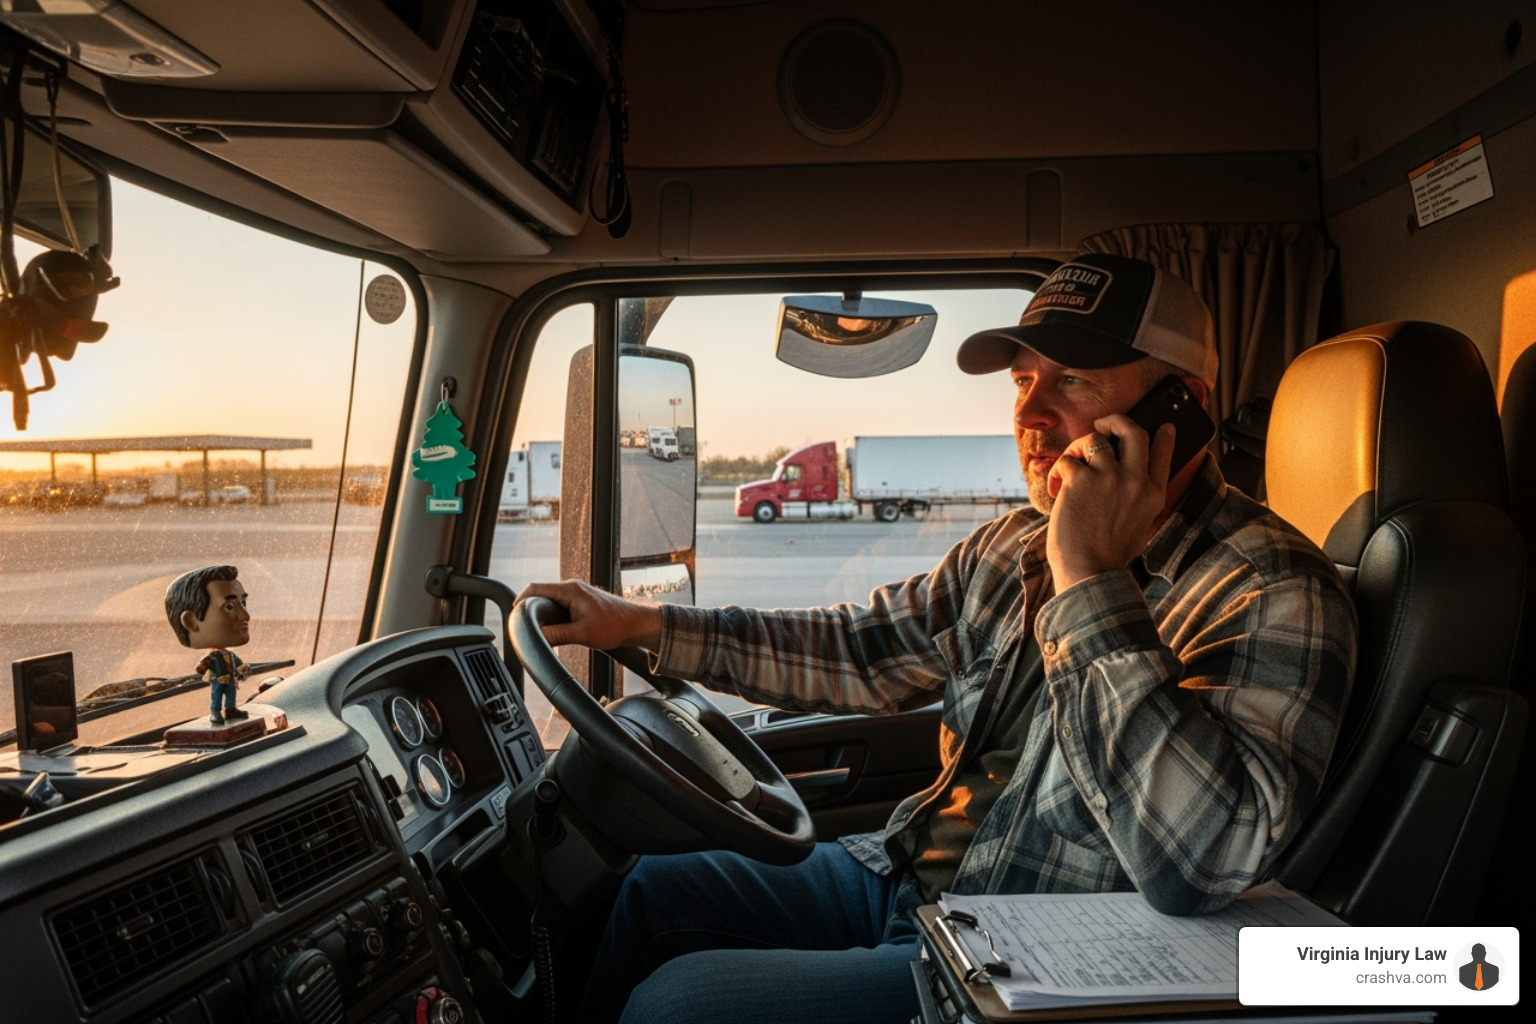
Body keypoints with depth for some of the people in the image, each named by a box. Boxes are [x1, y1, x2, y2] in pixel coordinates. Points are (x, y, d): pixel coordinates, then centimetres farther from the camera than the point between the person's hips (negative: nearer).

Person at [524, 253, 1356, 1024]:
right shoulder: (1012, 549, 2)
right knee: (657, 890, 13)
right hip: (905, 877, 8)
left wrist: (1091, 582, -34)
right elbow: (862, 652, 13)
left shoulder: (1272, 593, -22)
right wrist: (643, 625, 9)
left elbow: (1200, 864, -36)